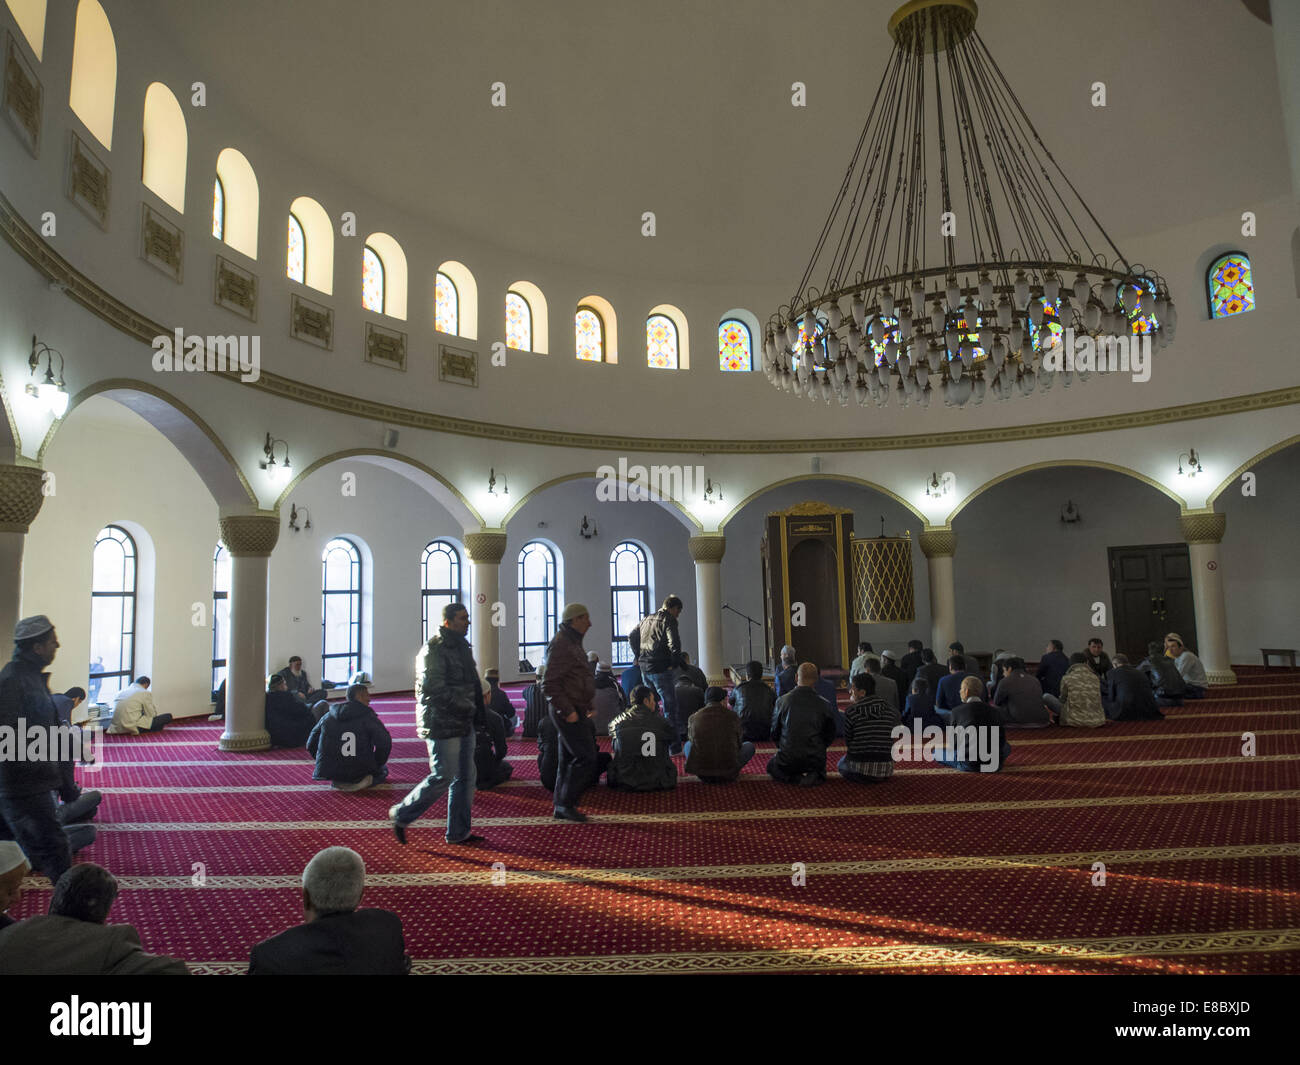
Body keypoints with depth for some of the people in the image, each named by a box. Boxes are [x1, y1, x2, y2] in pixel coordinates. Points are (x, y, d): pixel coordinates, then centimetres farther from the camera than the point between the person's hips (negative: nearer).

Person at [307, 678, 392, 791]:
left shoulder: (328, 716, 8)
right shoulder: (367, 716, -8)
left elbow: (311, 745, 13)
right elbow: (384, 743, -18)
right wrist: (376, 764, 0)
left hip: (330, 772, 5)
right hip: (360, 772, -5)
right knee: (383, 769, 26)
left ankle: (339, 782, 5)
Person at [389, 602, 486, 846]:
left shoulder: (461, 646, 16)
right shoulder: (434, 649, -14)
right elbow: (434, 689, -21)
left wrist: (477, 711, 9)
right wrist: (468, 707, -17)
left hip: (464, 725, 9)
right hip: (443, 725, -9)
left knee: (466, 777, 10)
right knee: (442, 778, -5)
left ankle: (459, 832, 19)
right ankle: (401, 815, 14)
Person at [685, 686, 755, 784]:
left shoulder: (693, 718, -4)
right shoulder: (733, 717, -6)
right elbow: (739, 744, 9)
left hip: (702, 775, 1)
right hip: (728, 776, -1)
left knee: (688, 744, 29)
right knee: (749, 746, 23)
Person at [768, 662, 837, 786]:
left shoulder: (782, 701, -9)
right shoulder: (823, 704, -7)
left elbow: (774, 733, 0)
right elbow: (830, 735, 3)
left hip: (788, 759, -1)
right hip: (815, 760, 2)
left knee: (771, 766, 31)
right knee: (819, 769, 37)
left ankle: (796, 778, 0)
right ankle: (814, 776, -1)